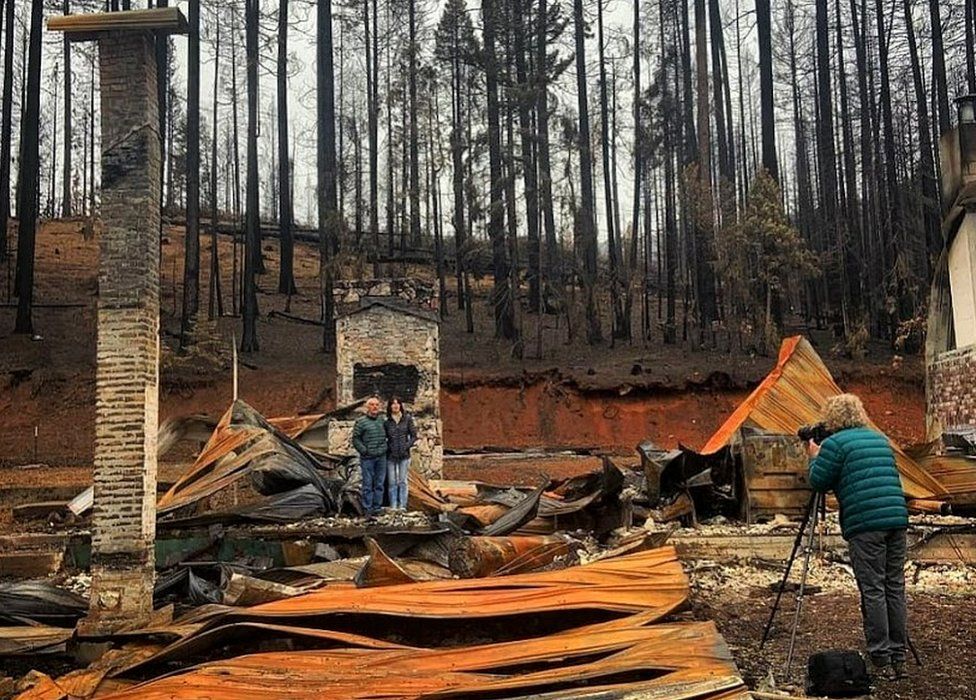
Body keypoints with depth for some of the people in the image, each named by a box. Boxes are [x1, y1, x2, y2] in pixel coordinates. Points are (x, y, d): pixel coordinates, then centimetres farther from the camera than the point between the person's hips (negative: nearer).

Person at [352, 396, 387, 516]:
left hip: (381, 457, 5)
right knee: (368, 484, -2)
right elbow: (356, 439, -5)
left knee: (379, 483, 9)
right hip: (367, 458, -5)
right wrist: (364, 451, -11)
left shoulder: (382, 420, 9)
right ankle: (367, 509, 5)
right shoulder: (361, 422, -6)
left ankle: (377, 507, 17)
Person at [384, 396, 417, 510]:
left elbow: (414, 436, 4)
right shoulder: (386, 421, 3)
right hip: (391, 456, 0)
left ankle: (402, 505, 7)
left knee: (402, 481, 1)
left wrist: (407, 446, -9)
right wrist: (387, 448, -5)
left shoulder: (407, 418, 2)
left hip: (404, 455, 0)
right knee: (392, 482, 2)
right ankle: (393, 506, 8)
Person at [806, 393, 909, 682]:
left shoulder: (836, 443, -2)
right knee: (895, 588, 10)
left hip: (864, 524, -6)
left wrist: (814, 457, 17)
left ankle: (882, 660, -1)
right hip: (897, 519, 7)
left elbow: (818, 482, -1)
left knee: (873, 591, -2)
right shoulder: (880, 439, 20)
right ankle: (898, 658, 15)